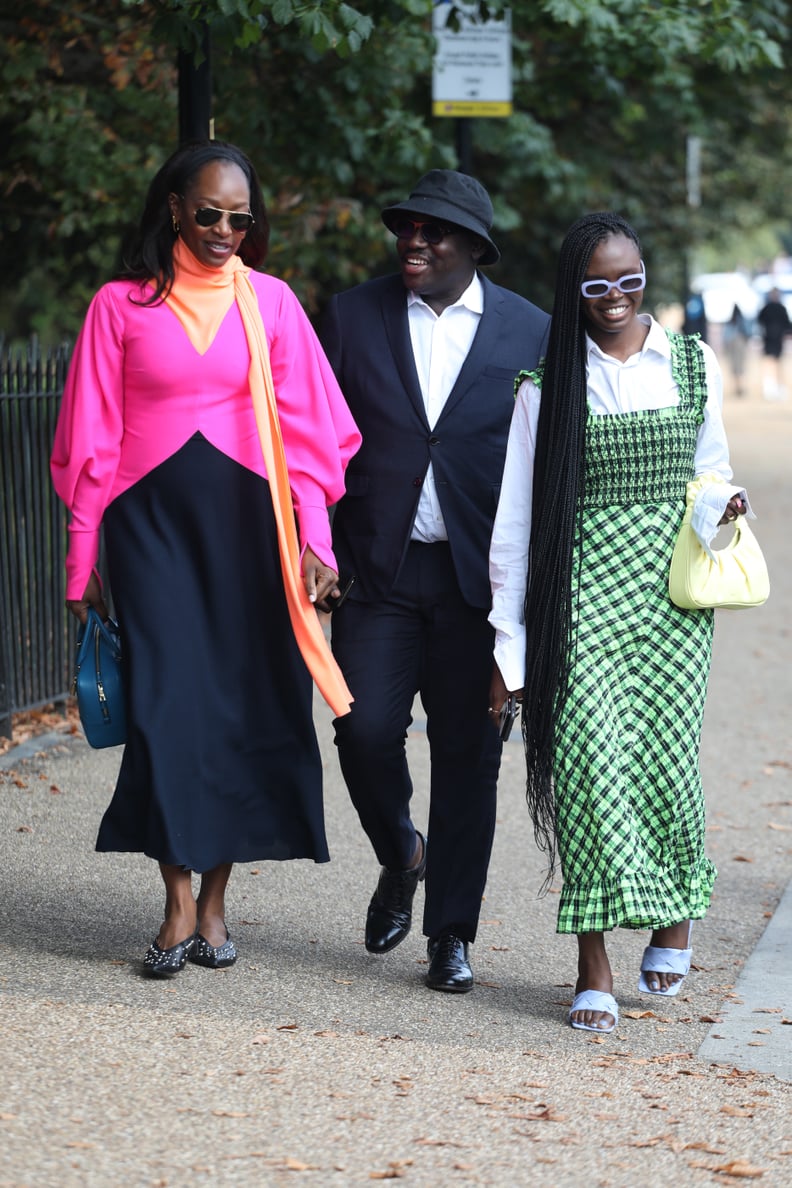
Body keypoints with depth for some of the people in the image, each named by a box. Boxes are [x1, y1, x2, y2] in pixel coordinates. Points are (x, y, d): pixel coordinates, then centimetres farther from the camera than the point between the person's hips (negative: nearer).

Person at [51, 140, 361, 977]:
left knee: (243, 702, 1)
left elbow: (304, 427, 7)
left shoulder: (270, 301, 7)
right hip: (152, 520, -1)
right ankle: (179, 903, -1)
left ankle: (215, 900, 12)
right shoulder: (122, 305, 3)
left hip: (244, 519, 2)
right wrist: (84, 561, 2)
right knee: (167, 698, -9)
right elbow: (93, 440, 4)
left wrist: (313, 538, -2)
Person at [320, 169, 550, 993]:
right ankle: (400, 857, 23)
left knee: (468, 758, 3)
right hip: (378, 570, 1)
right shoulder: (353, 316, 5)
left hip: (479, 578, -1)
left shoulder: (530, 332, 3)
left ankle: (451, 933, 14)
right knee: (365, 732, -8)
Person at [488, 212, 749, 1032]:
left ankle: (676, 911, 28)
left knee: (664, 757, -3)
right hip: (582, 591, -1)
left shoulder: (692, 364, 9)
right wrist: (509, 642, -1)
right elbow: (516, 517, 2)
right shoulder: (548, 384, 3)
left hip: (670, 592, 2)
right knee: (589, 754, -12)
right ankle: (594, 968, -6)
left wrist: (724, 500, -3)